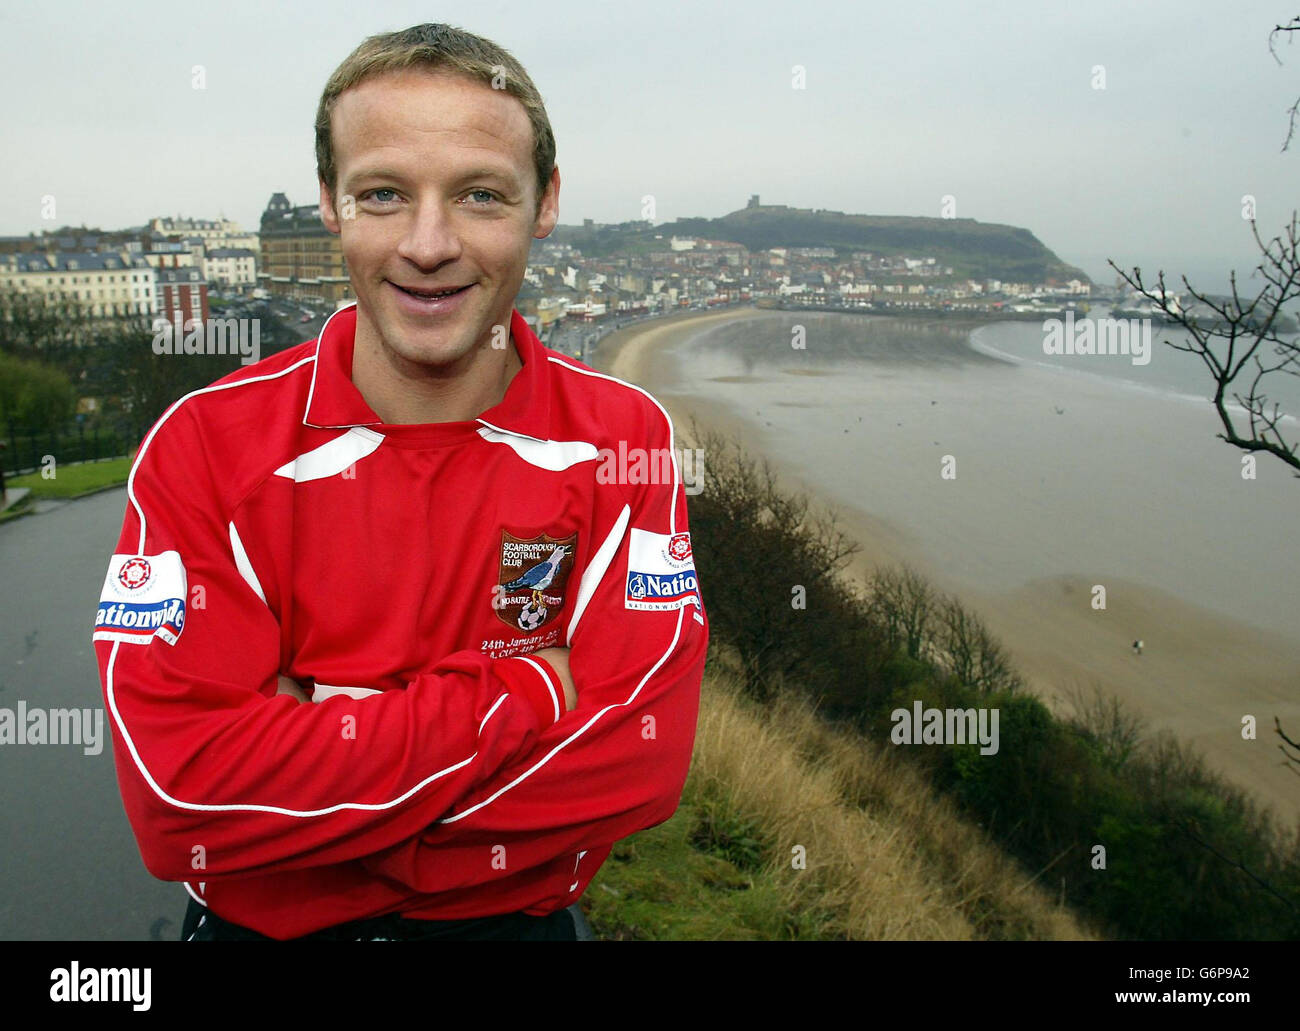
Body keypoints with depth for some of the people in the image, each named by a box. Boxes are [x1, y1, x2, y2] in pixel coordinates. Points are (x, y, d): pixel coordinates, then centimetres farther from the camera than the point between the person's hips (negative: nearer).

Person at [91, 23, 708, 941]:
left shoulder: (625, 439, -8)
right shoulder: (203, 445, -11)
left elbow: (639, 760, -16)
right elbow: (177, 795, -20)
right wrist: (526, 693, -20)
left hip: (518, 920, 1)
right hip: (260, 930, 0)